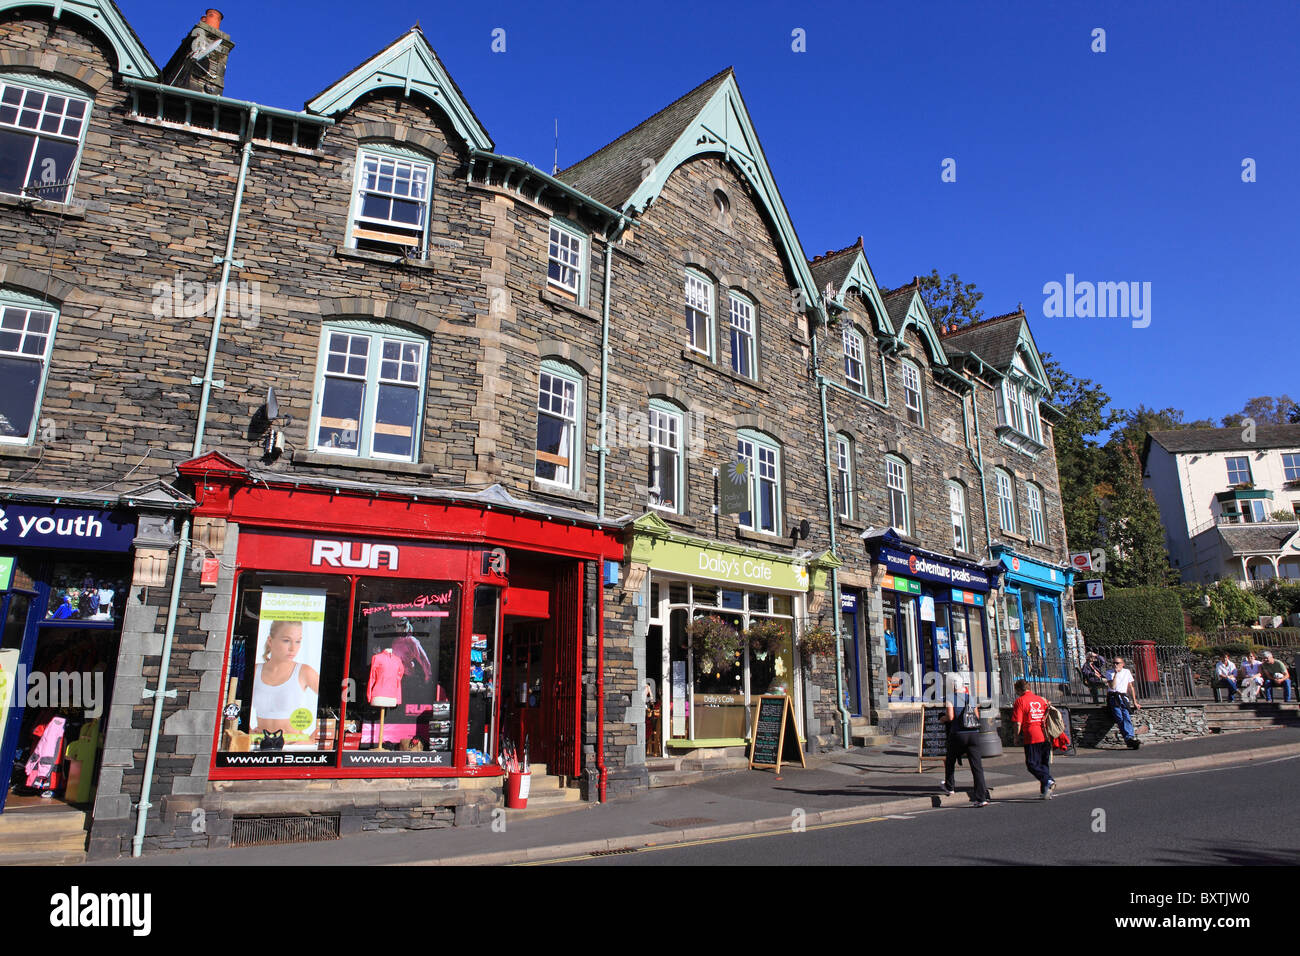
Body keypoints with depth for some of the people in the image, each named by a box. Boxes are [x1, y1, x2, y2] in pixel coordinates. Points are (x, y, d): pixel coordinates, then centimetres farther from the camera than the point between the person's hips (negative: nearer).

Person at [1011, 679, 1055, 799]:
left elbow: (1018, 723, -9)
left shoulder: (1020, 701, -4)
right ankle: (1045, 791, 12)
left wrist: (1016, 737, 4)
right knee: (1045, 764, 15)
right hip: (1045, 736, 6)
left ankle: (1047, 781, -22)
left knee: (1032, 764, 0)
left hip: (1032, 738, -6)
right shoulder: (1041, 699, 14)